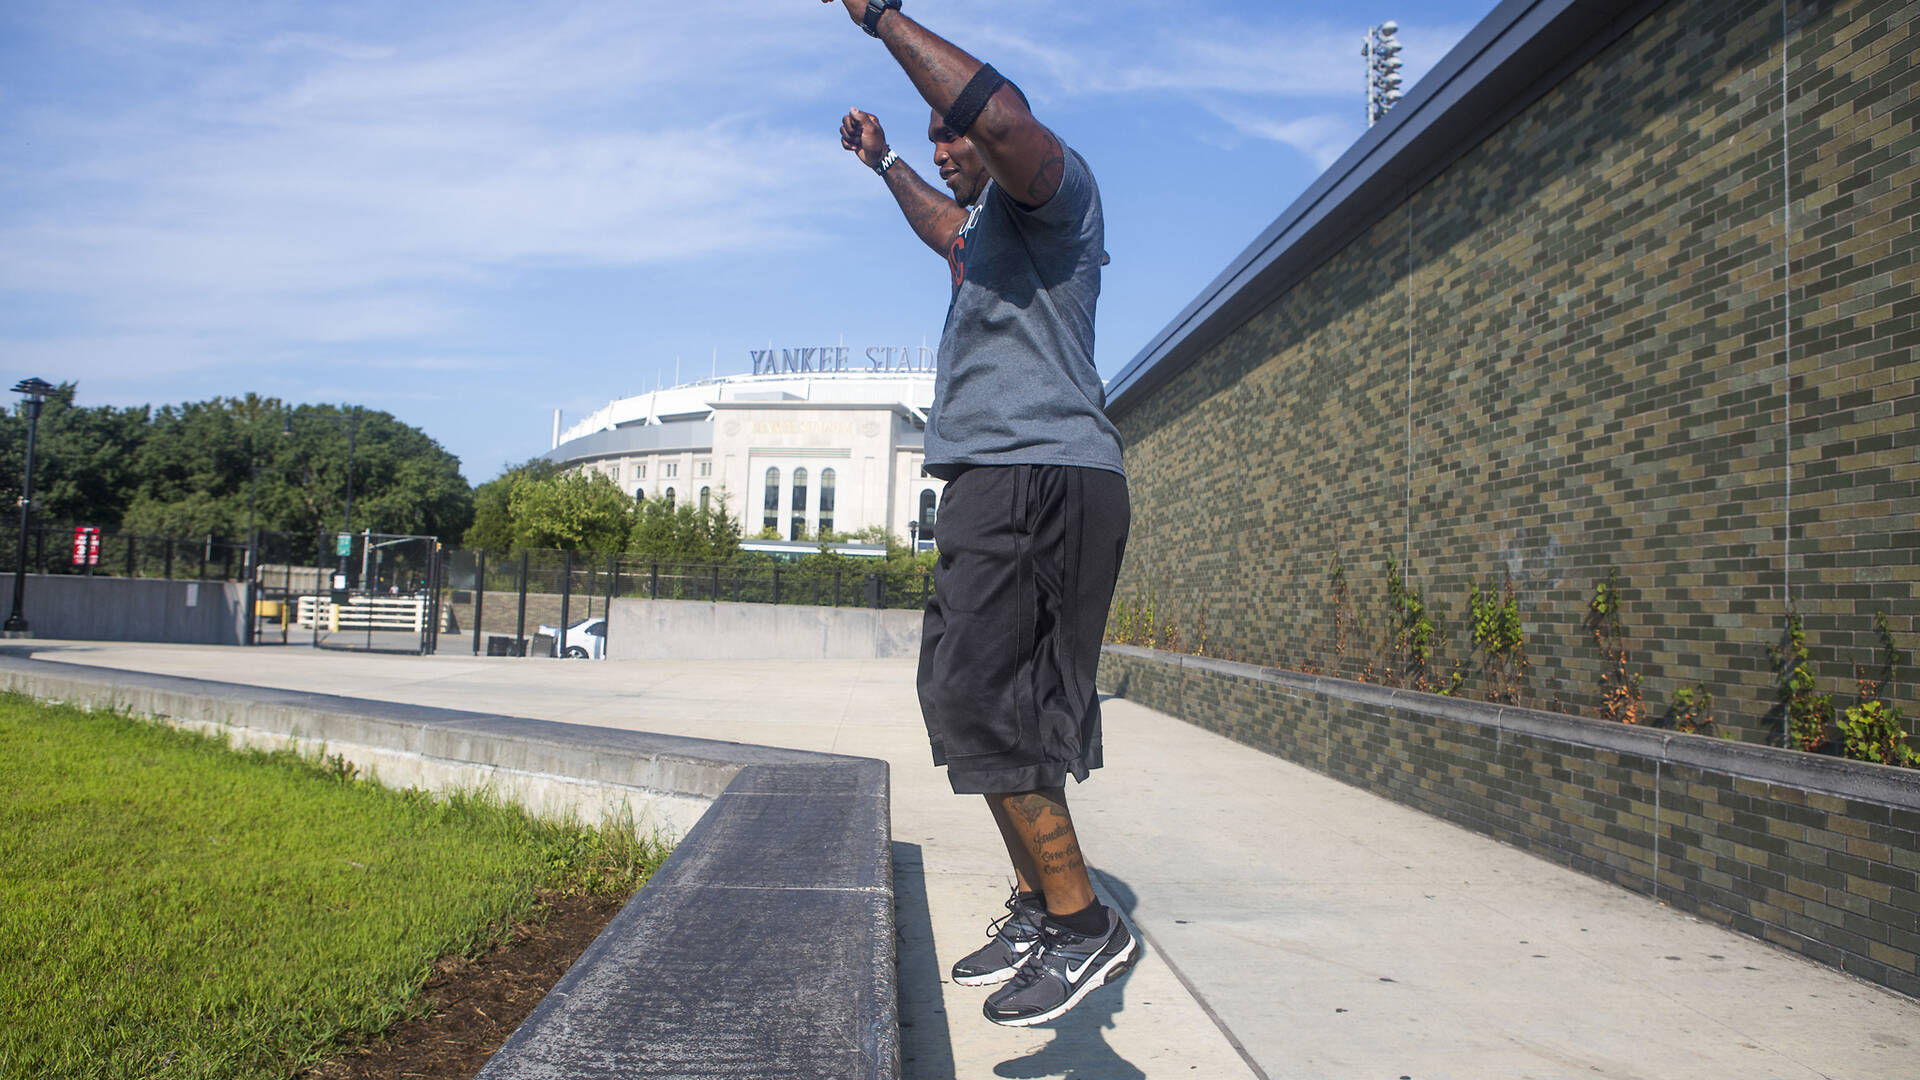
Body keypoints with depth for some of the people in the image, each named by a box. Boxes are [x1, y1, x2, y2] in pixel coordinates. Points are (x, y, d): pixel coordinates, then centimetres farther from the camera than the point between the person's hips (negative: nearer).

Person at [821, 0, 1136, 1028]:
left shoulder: (1056, 185, -2)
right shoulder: (998, 223, 28)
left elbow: (1003, 120, -26)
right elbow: (951, 231, 53)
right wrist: (883, 165, 58)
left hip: (1038, 475, -11)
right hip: (1002, 482, 11)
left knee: (975, 701, -17)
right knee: (975, 701, 11)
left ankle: (1082, 925, -10)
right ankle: (1036, 909, 20)